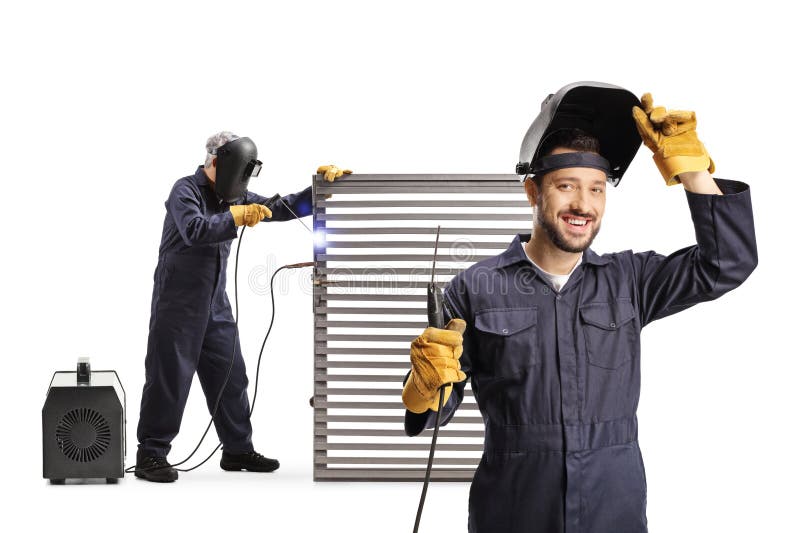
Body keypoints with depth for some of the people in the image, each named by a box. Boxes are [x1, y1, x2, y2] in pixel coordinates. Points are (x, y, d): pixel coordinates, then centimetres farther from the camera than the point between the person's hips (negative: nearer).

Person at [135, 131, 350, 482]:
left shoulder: (233, 197, 12)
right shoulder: (186, 190, -10)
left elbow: (284, 209, 11)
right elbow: (195, 230, -29)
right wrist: (236, 218, -36)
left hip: (215, 303, 7)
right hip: (178, 302, -7)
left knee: (230, 376, 8)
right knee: (169, 378, -5)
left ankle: (238, 450, 18)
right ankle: (150, 456, 1)